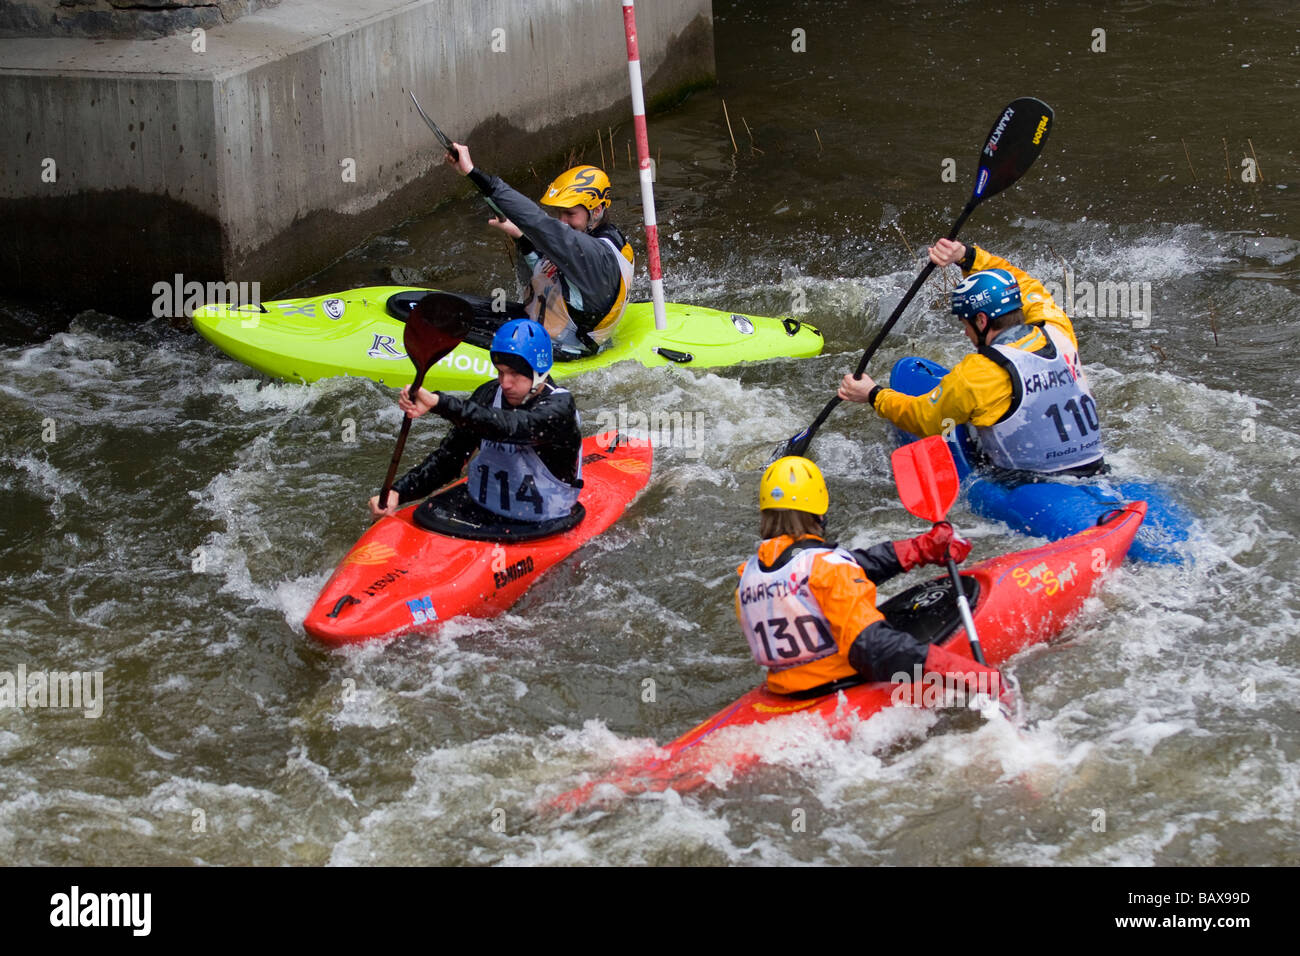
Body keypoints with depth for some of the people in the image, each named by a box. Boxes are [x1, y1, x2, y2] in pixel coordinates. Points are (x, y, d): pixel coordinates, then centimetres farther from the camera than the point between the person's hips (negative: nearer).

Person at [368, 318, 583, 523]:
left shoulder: (559, 407, -15)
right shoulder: (488, 396, 3)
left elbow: (507, 426, -34)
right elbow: (446, 461, 7)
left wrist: (438, 402, -44)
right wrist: (397, 492, -9)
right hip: (480, 514, 5)